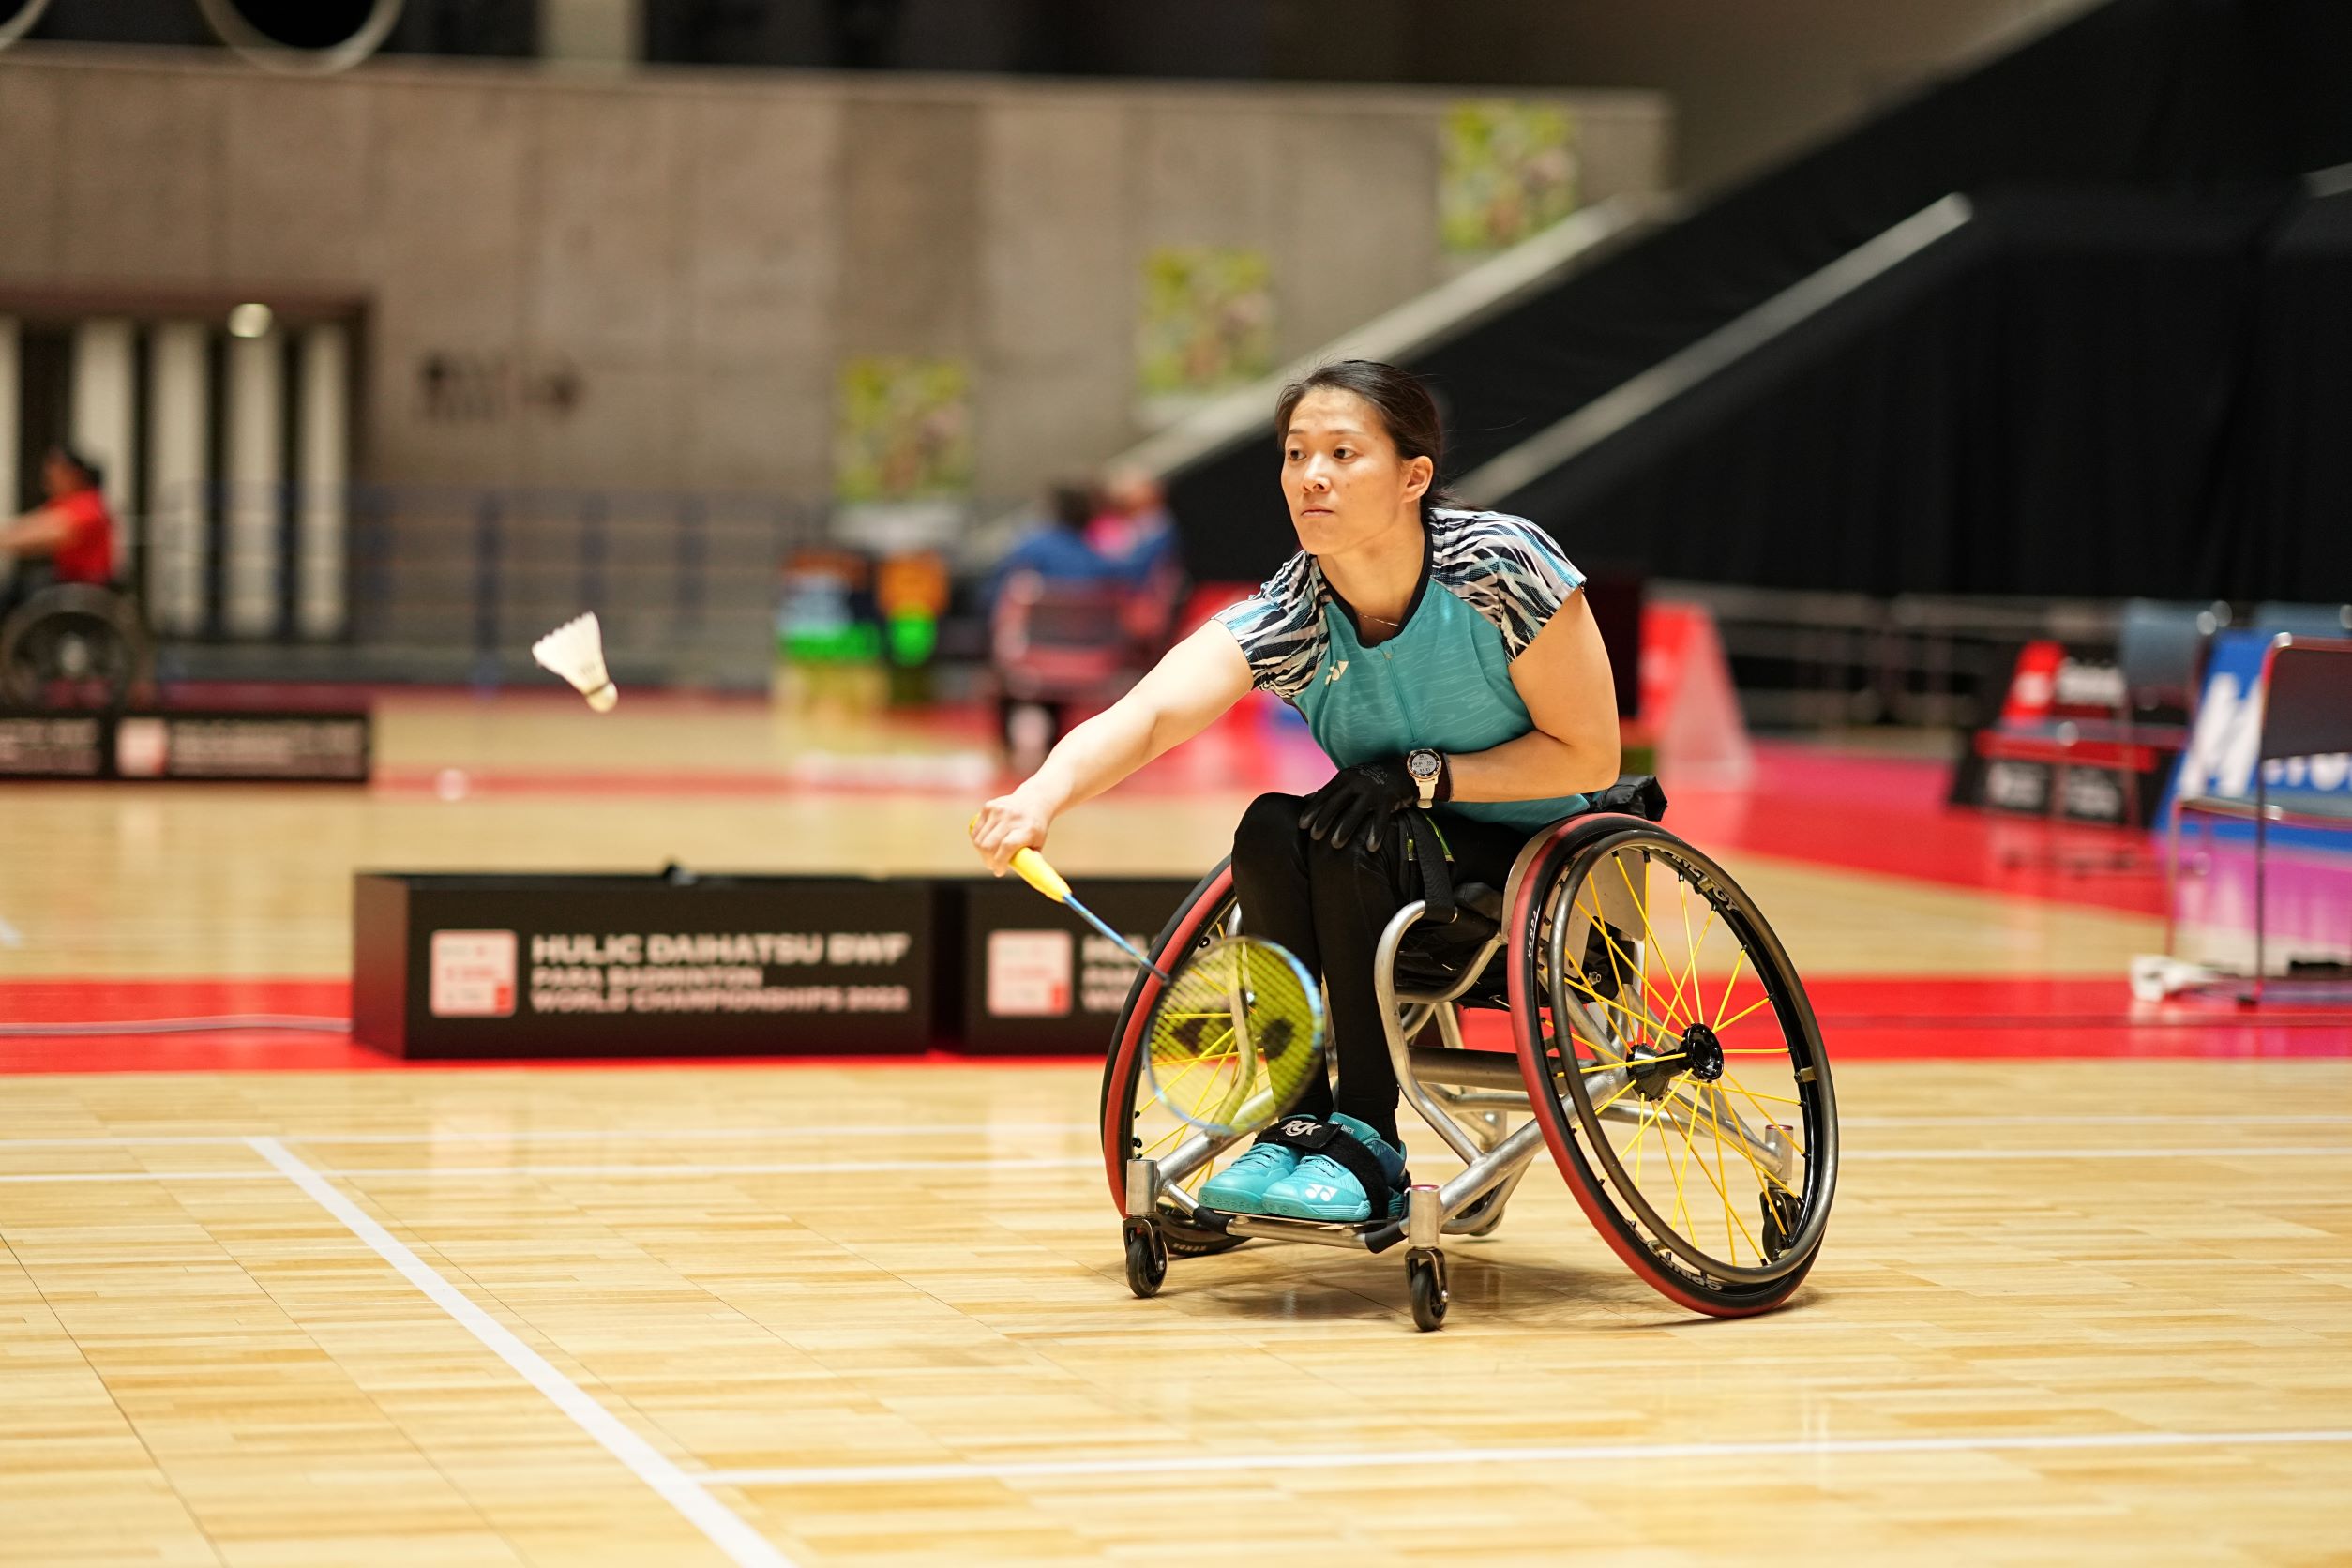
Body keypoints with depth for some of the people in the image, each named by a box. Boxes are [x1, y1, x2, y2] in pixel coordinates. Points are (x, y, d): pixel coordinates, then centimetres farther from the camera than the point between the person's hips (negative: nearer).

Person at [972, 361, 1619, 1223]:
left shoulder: (1502, 567, -20)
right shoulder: (1285, 619, -14)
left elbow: (1589, 757, -14)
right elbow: (1149, 713, -34)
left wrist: (1424, 775, -25)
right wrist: (1041, 796, -54)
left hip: (1545, 865, -4)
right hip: (1400, 896, 4)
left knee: (1349, 844, -29)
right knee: (1271, 830, -26)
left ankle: (1369, 1147, -22)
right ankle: (1291, 1125, -17)